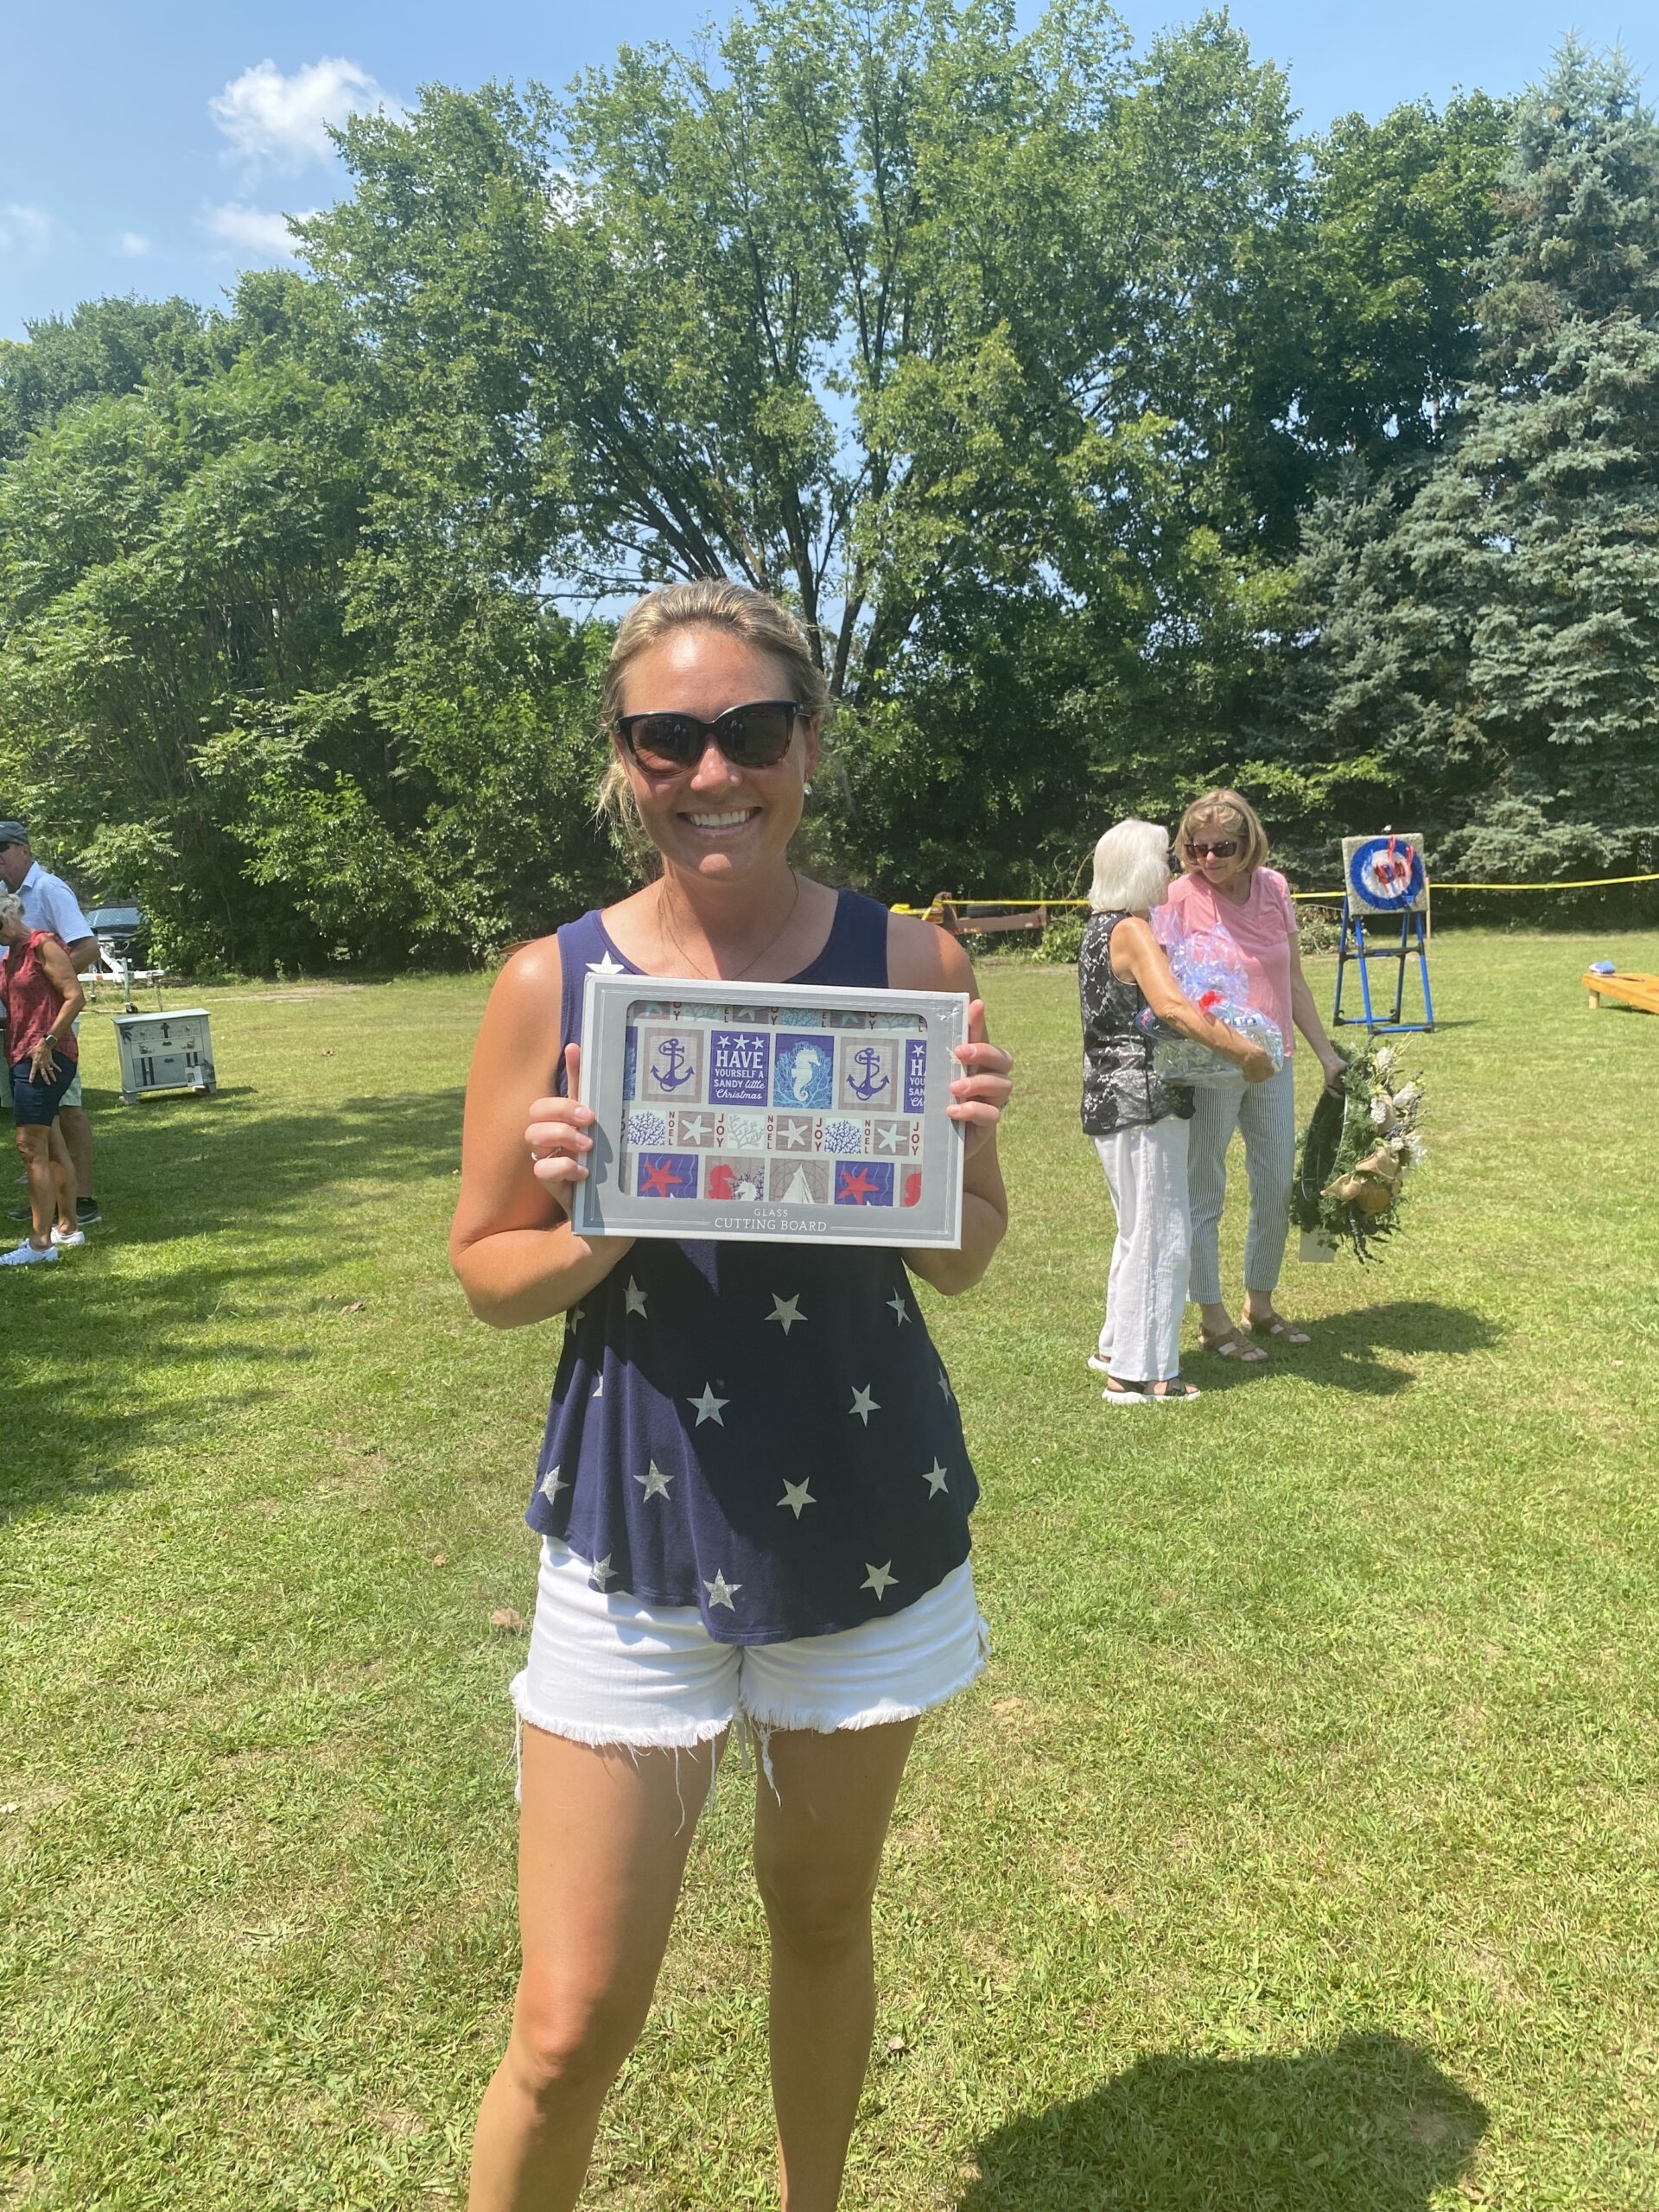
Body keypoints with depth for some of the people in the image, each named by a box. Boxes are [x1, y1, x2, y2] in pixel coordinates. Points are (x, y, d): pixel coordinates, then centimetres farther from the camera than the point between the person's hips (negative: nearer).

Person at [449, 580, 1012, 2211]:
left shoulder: (908, 964, -7)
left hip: (866, 1520, 2)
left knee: (821, 1917, 23)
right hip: (636, 1528, -1)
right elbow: (487, 1274, -1)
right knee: (571, 2025, 5)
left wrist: (956, 1147, -20)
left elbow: (960, 1261, 0)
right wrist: (600, 1229, -21)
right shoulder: (551, 986, -9)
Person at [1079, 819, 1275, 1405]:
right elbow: (1172, 1007, -31)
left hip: (1111, 1098, 10)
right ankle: (1137, 1373, 6)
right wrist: (1246, 1053, -29)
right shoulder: (1132, 930, -16)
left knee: (1138, 1229, 21)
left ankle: (1116, 1345, 32)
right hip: (1142, 1102, -10)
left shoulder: (1101, 928, 13)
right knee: (1157, 1235, -1)